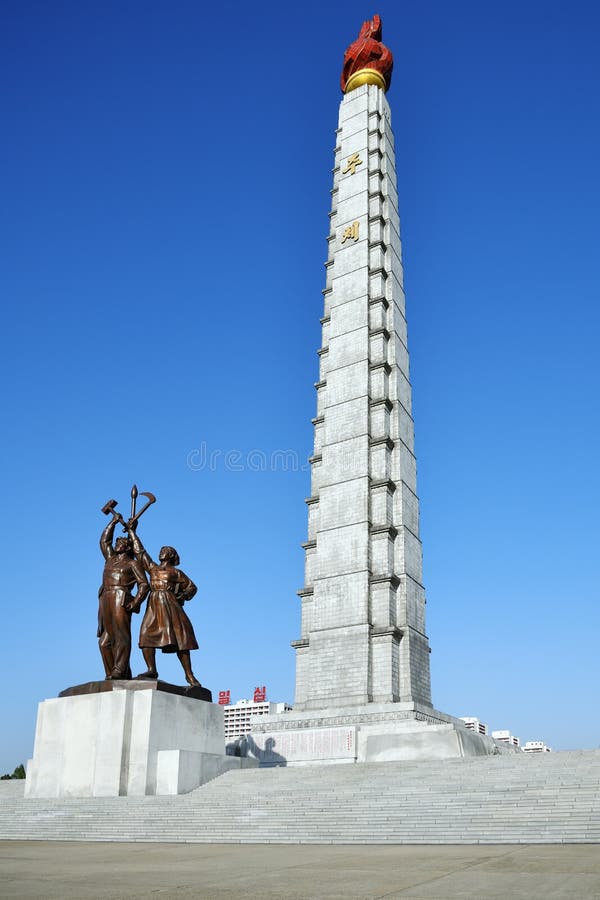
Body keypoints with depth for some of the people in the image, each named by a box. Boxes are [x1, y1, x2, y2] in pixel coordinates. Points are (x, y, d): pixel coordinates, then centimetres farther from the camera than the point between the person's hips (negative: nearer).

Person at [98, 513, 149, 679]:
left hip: (121, 601, -7)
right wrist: (114, 521, 36)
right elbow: (104, 540, 38)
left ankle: (120, 671, -25)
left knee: (121, 636, -16)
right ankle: (111, 673, -3)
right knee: (105, 640, -1)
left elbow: (144, 585, -1)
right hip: (105, 601, 7)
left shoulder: (133, 563, 9)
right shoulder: (110, 558, 28)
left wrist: (136, 602, -16)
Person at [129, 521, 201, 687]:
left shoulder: (176, 572, 13)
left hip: (170, 605, -4)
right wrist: (132, 531, 27)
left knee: (179, 638, -10)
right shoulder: (152, 568, 23)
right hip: (154, 606, 4)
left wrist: (182, 597, -6)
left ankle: (189, 674, -9)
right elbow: (139, 551, 25)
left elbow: (191, 587, 13)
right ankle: (151, 670, -15)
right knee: (146, 634, -15)